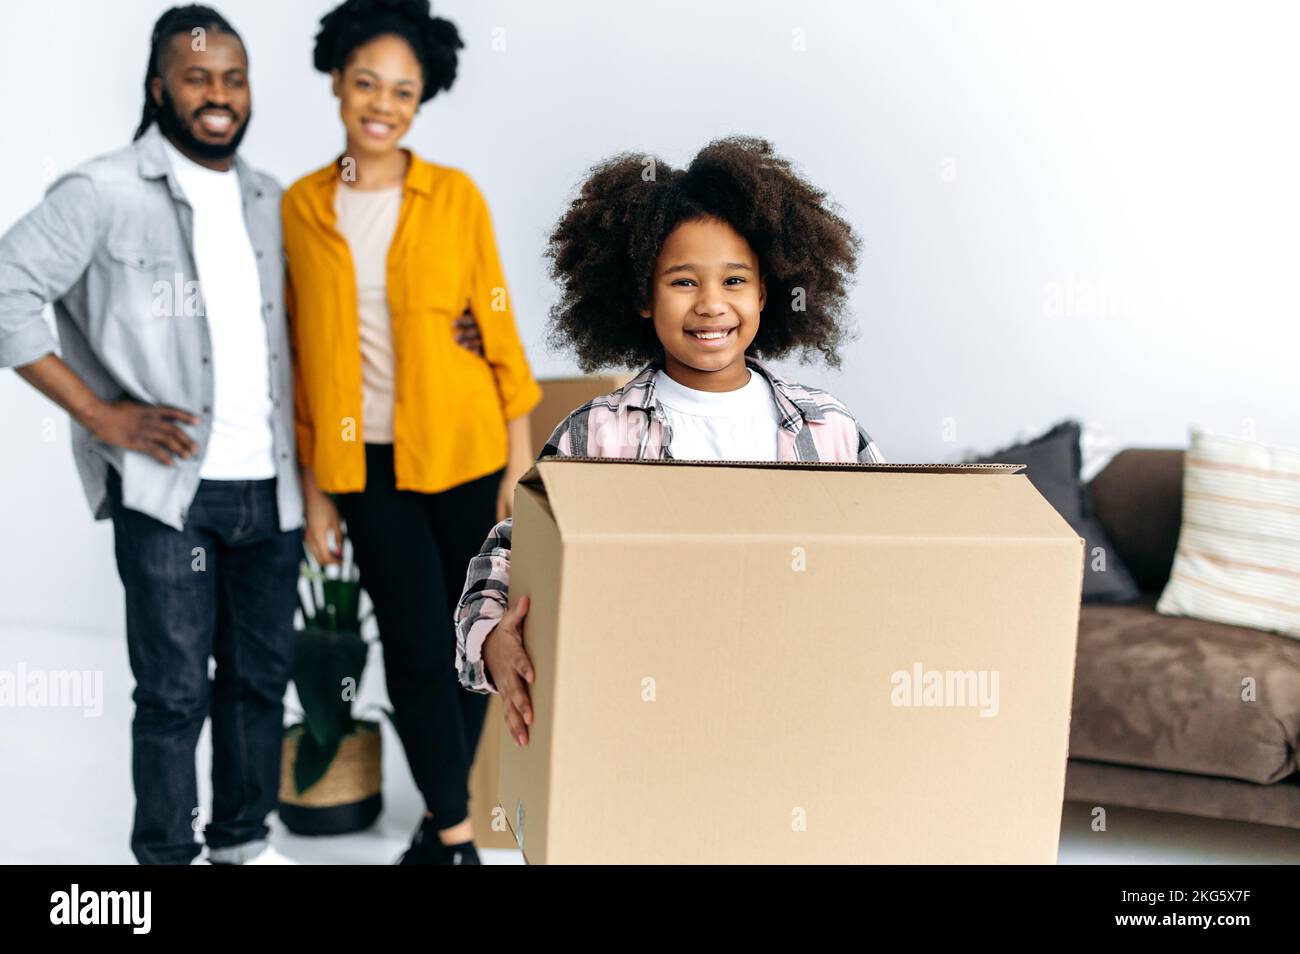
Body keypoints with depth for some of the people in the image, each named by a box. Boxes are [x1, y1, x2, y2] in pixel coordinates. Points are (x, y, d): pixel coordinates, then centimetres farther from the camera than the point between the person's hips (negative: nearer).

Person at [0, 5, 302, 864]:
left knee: (261, 675, 13)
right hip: (169, 489, -5)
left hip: (270, 487, 5)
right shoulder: (105, 195, -7)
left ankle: (245, 840, 30)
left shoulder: (271, 202, 11)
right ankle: (167, 856, 18)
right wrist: (100, 415, -13)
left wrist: (308, 467, 10)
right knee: (175, 690, 1)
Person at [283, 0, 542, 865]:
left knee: (467, 638, 8)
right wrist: (316, 487, 4)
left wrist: (521, 460, -4)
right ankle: (456, 837, 14)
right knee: (418, 649, -1)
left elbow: (498, 329, 0)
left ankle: (443, 816, 28)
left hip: (465, 453, 0)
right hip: (370, 465, 0)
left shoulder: (456, 197, -1)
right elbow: (304, 356, 5)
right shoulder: (300, 207, 2)